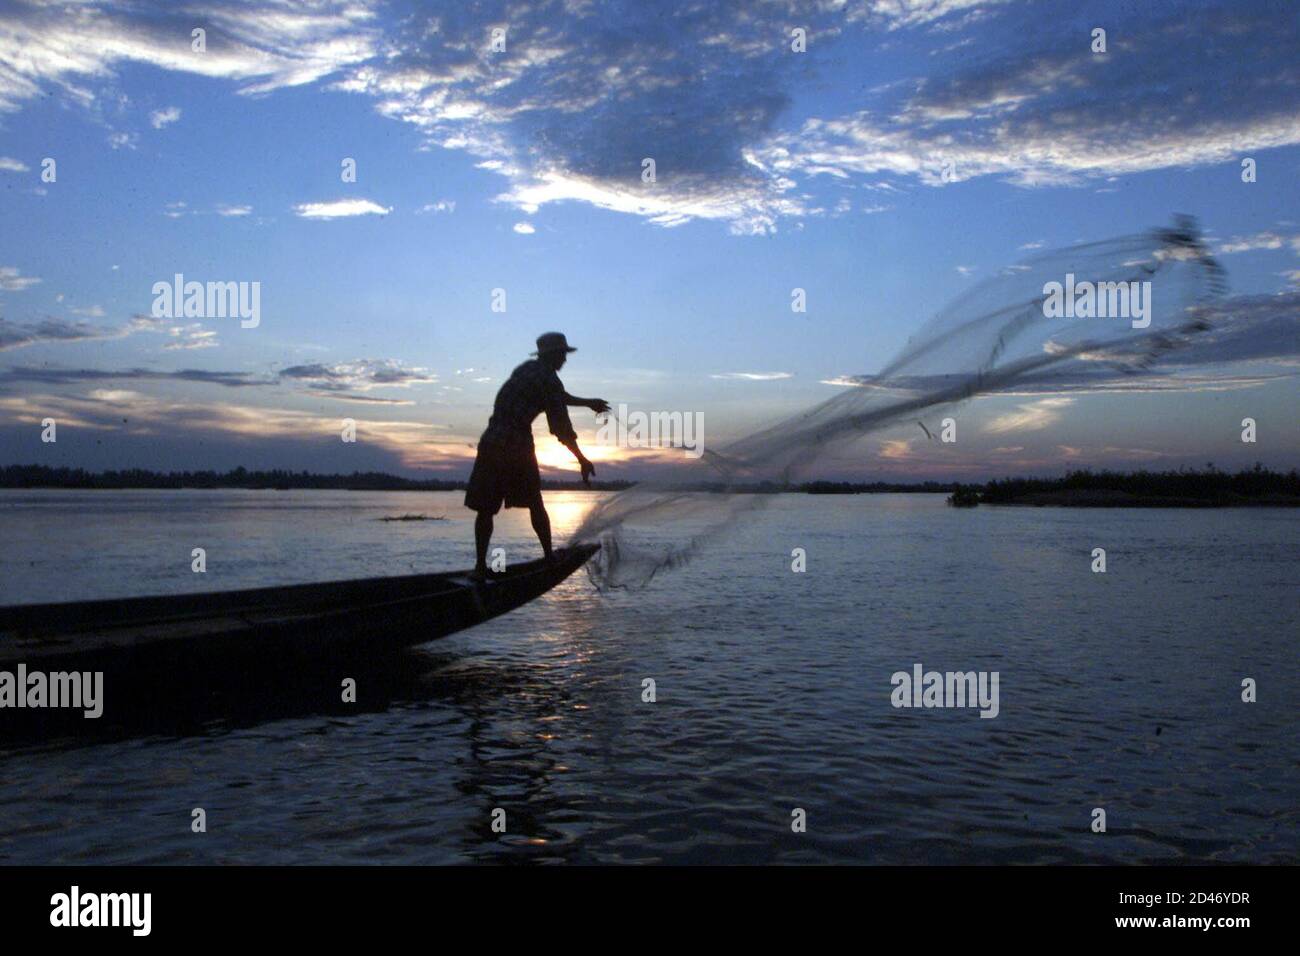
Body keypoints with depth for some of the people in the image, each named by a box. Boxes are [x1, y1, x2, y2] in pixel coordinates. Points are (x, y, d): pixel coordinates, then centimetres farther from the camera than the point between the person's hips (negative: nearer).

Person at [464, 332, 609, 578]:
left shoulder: (525, 369, 20)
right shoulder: (549, 380, -2)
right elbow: (561, 428, -6)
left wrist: (587, 402, 42)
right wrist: (582, 460, -1)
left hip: (492, 442, 5)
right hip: (518, 446, -5)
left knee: (485, 508, 3)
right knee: (535, 504, 13)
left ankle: (481, 565, -4)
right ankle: (549, 556, 21)